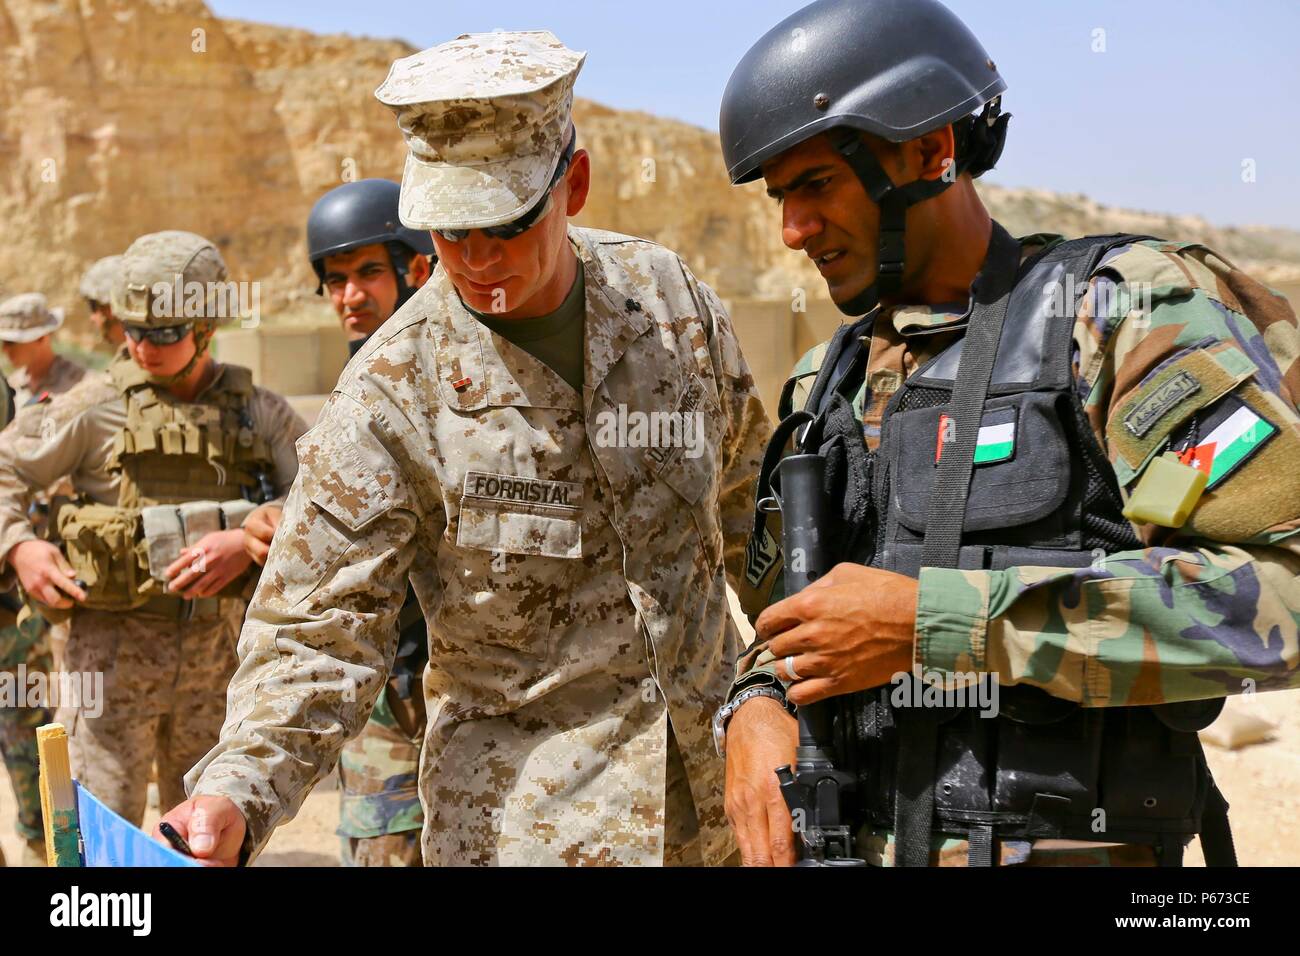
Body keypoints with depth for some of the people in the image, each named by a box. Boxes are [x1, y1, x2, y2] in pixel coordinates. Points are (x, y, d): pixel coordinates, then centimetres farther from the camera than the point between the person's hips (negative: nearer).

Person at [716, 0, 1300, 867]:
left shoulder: (1126, 308, -9)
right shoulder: (831, 383, 10)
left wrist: (933, 618, -23)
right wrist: (757, 711, -7)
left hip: (1067, 845, -6)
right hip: (838, 842, 6)